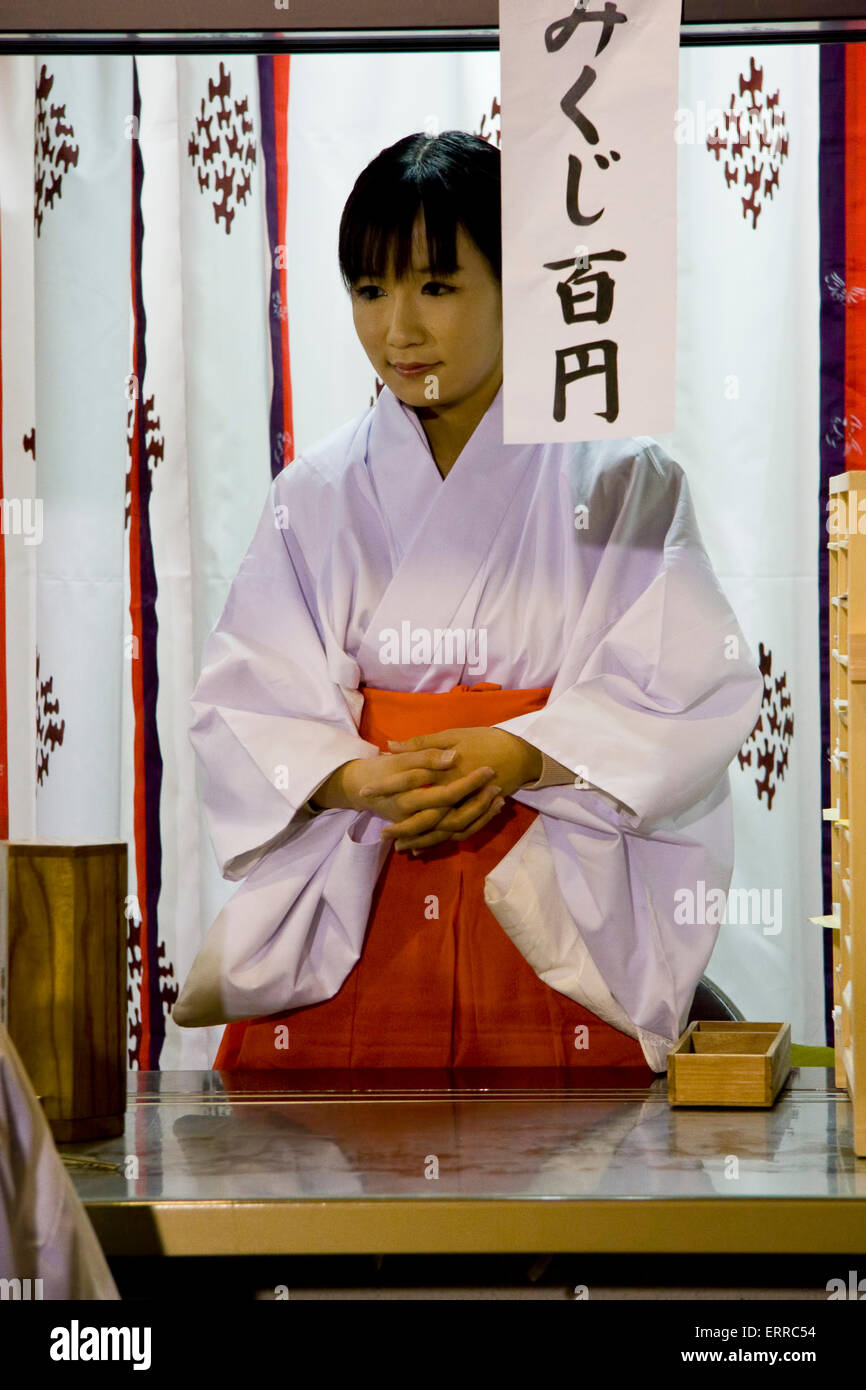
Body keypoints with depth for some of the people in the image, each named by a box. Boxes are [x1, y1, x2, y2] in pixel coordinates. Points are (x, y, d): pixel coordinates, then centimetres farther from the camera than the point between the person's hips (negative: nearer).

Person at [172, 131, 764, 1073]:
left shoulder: (621, 481, 1)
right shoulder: (320, 493, 8)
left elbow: (698, 692, -5)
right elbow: (246, 704, 2)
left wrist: (516, 758, -19)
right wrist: (358, 781, -18)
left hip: (560, 920, -1)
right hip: (345, 914, 2)